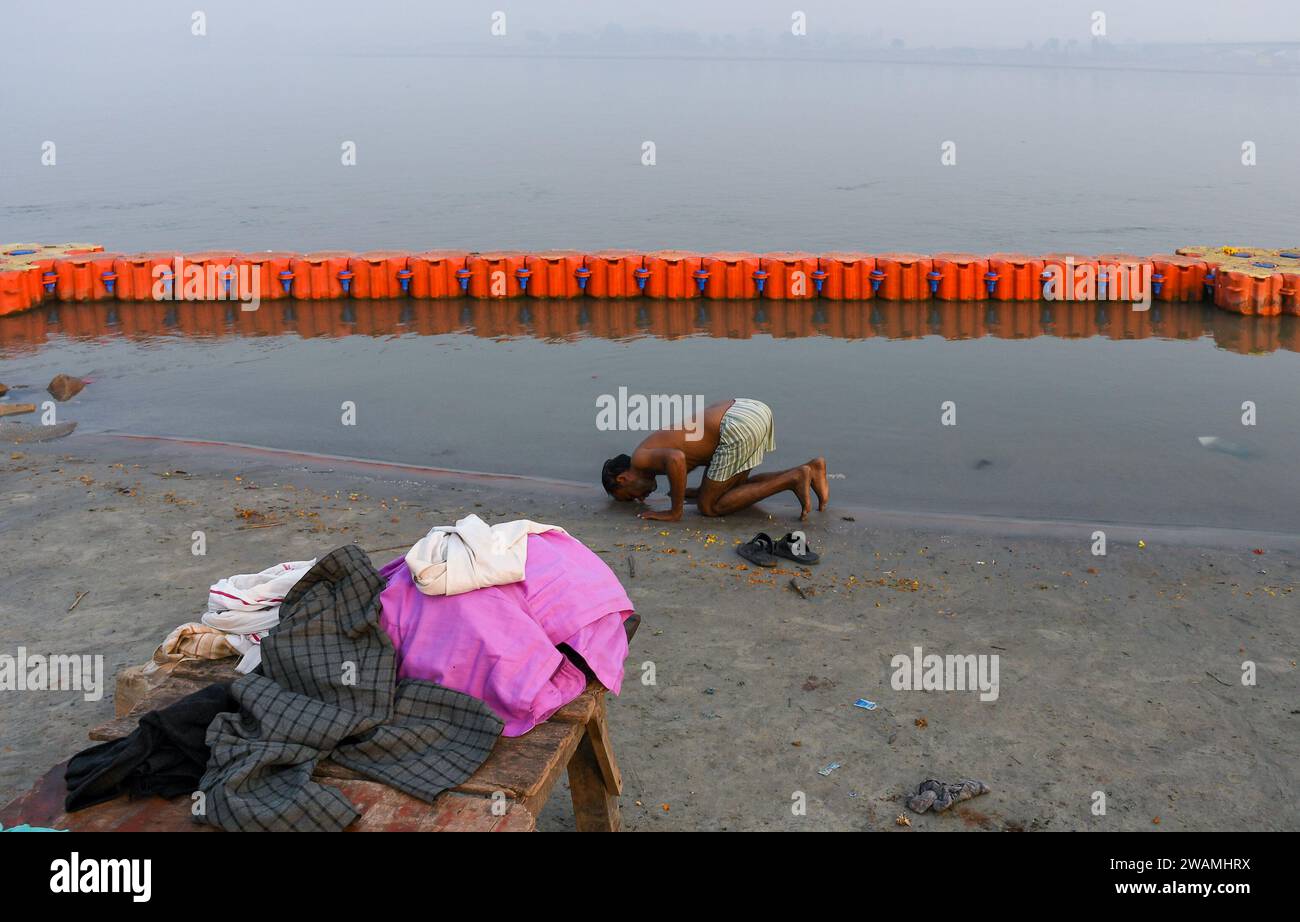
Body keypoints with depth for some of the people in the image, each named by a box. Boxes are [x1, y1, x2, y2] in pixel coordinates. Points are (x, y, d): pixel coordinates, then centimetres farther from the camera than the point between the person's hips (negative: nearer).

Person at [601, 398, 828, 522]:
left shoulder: (640, 459, 1)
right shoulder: (658, 445, 29)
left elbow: (676, 459, -22)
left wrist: (675, 512, -10)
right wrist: (699, 491, 35)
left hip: (739, 425, -9)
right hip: (754, 408, 9)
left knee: (709, 507, 5)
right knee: (730, 490, 23)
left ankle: (793, 479, -5)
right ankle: (809, 469, 11)